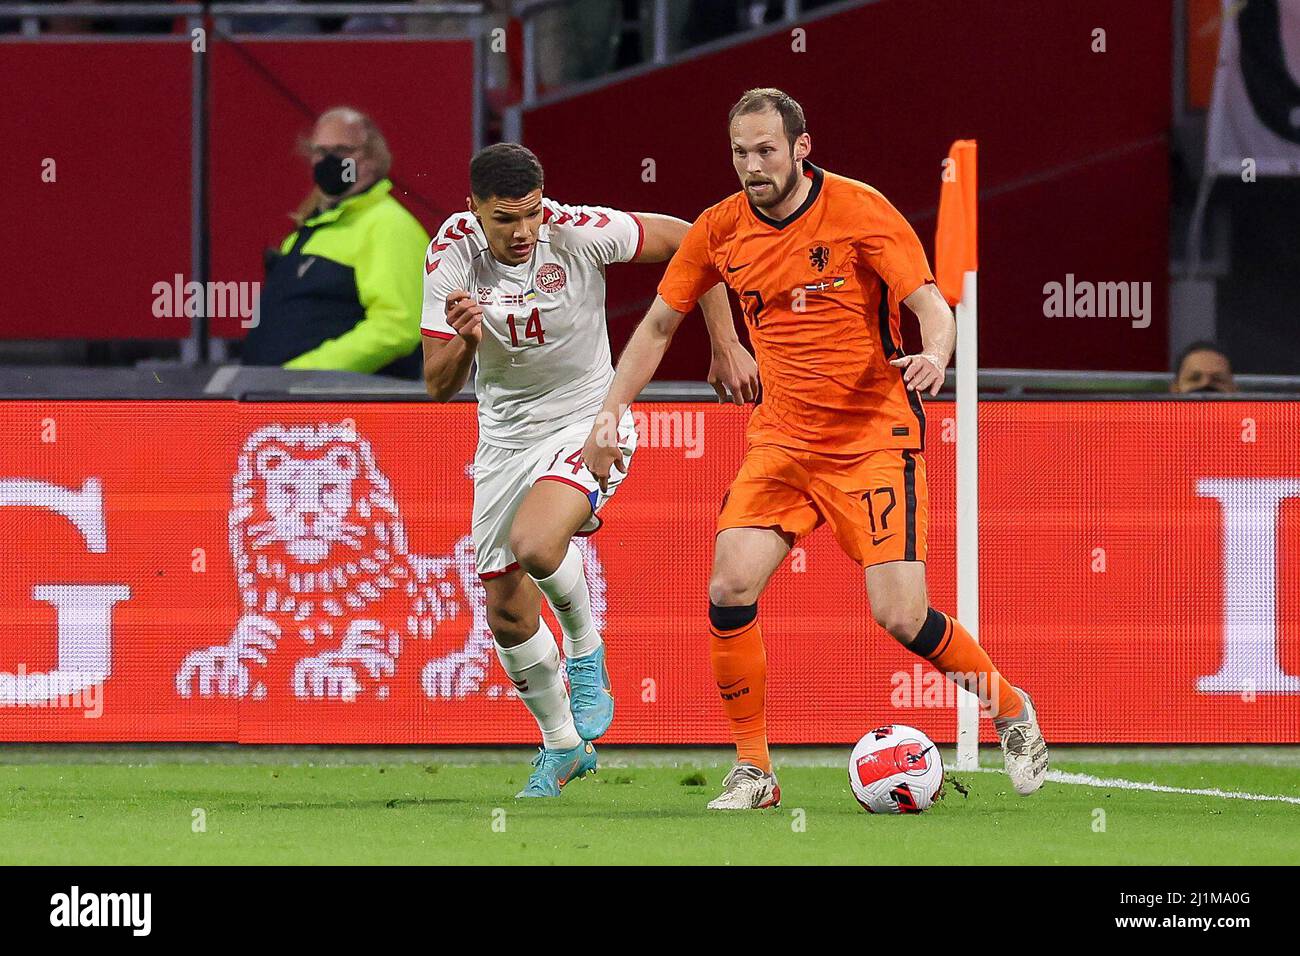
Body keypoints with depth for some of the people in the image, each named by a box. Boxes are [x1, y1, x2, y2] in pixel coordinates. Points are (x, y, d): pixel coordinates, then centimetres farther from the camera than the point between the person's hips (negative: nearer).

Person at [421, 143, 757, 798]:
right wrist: (464, 343, -36)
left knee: (535, 545, -32)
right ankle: (561, 745, 29)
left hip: (589, 424, -4)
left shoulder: (579, 232, -22)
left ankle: (585, 649, -1)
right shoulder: (451, 253, -15)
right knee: (507, 614, 5)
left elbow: (691, 241, -7)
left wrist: (726, 346, -7)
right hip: (505, 435, 4)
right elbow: (437, 385, -13)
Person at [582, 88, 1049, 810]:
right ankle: (752, 770, 0)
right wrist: (610, 414, 5)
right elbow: (658, 325, 13)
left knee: (899, 615, -13)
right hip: (781, 442, 4)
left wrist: (933, 356, -35)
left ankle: (1009, 710, 15)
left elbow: (932, 306, -13)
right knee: (729, 591, -15)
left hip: (873, 438, -4)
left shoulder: (859, 211, -11)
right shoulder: (720, 230, 1)